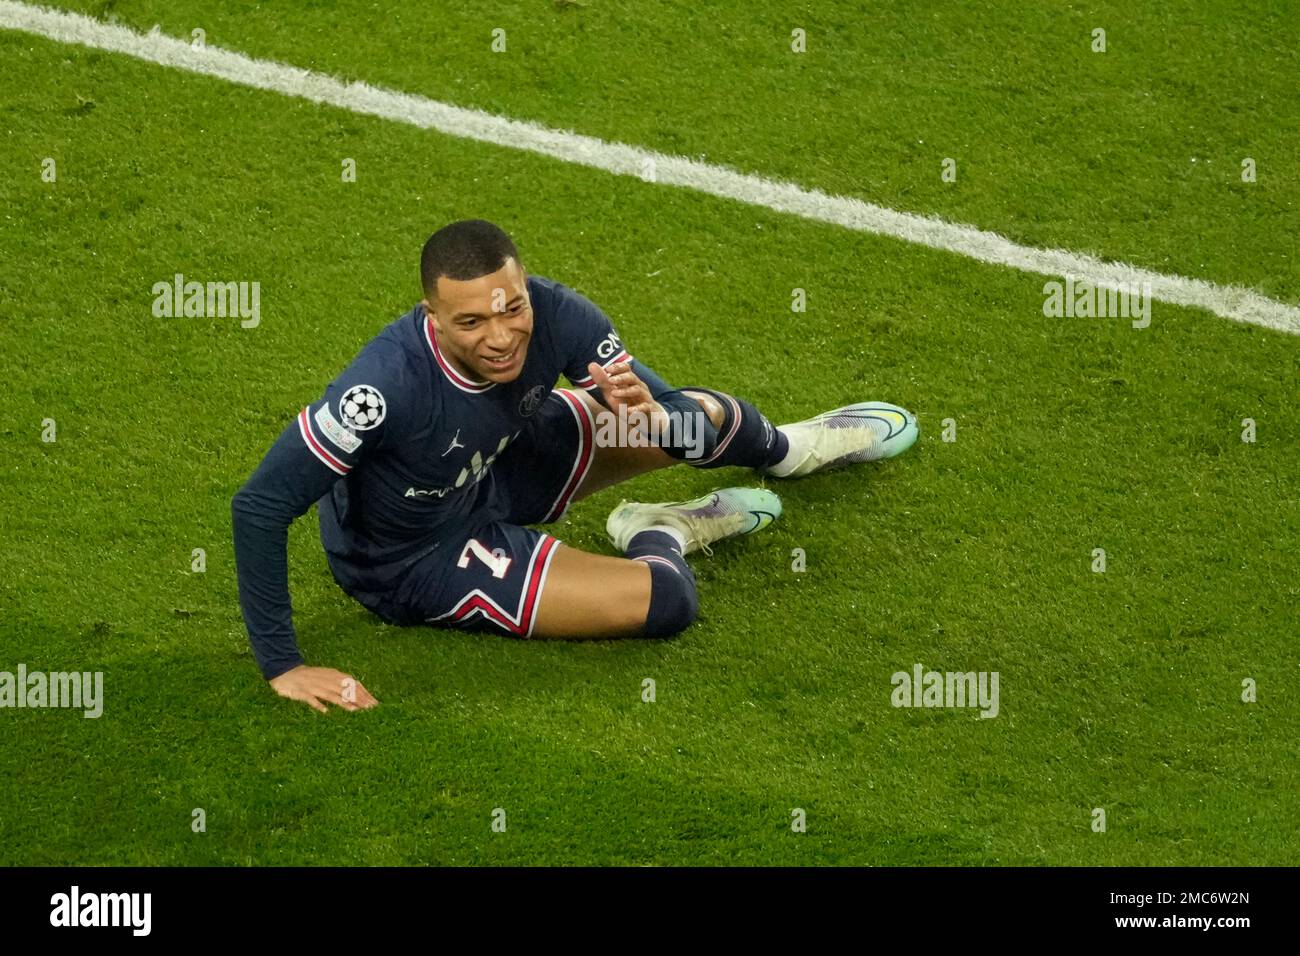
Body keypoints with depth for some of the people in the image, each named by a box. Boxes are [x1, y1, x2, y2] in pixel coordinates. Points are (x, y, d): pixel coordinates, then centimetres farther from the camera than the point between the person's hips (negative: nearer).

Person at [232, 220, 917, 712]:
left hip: (493, 470, 6)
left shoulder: (554, 315, -26)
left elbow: (691, 432, -18)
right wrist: (281, 664, -36)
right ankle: (659, 537, 17)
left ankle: (784, 450, 52)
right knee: (663, 600, -21)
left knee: (700, 416, 14)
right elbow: (259, 505, -38)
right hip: (415, 560, -6)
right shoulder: (389, 384, -42)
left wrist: (660, 422, -42)